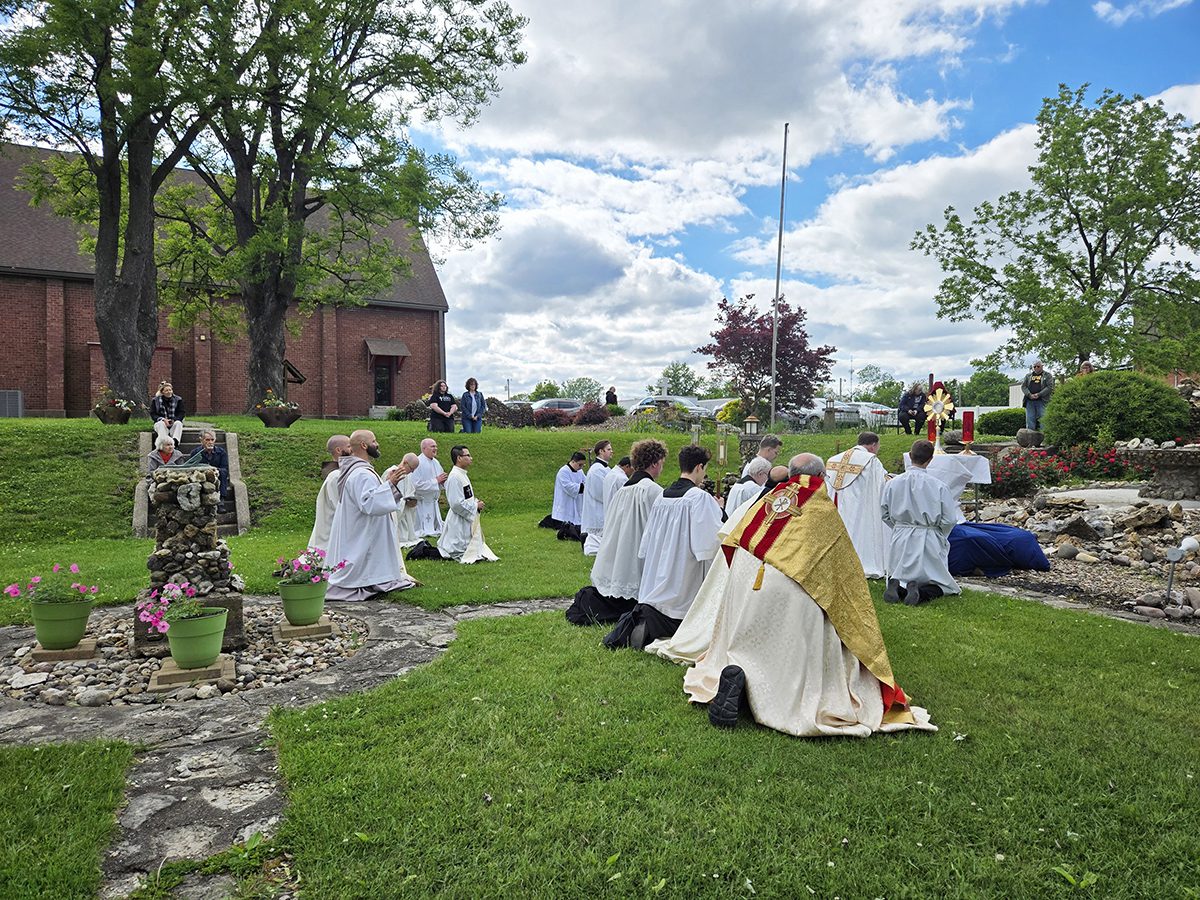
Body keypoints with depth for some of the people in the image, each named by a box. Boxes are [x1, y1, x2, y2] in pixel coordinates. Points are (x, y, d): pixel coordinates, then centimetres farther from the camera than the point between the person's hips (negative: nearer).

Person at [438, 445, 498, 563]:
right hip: (459, 522, -10)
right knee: (459, 552, -3)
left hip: (468, 519, 10)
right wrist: (476, 506, -15)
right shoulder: (454, 477, -21)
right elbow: (456, 503, -25)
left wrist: (476, 502, 5)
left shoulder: (462, 474, 11)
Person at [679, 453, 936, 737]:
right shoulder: (825, 511, 12)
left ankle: (734, 674, -16)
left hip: (743, 579, 3)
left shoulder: (769, 498, 20)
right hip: (790, 590, -3)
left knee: (746, 649, 14)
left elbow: (732, 542, 20)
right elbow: (846, 568, 17)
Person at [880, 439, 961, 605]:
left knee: (898, 577, 25)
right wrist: (938, 535, 11)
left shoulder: (893, 483, -5)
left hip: (900, 540, 3)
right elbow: (950, 519, -9)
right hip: (928, 541, -2)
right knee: (945, 585, 14)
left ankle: (896, 586, -11)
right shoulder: (938, 486, -12)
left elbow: (885, 514, 4)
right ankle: (921, 592, -17)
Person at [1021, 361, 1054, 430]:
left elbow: (1050, 387, -3)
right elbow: (1023, 386, 9)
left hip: (1041, 401, -3)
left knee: (1041, 419, -7)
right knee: (1030, 419, 1)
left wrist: (1039, 394, -13)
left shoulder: (1047, 375, 9)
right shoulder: (1028, 375, 19)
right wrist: (1029, 395, -8)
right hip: (1029, 401, 3)